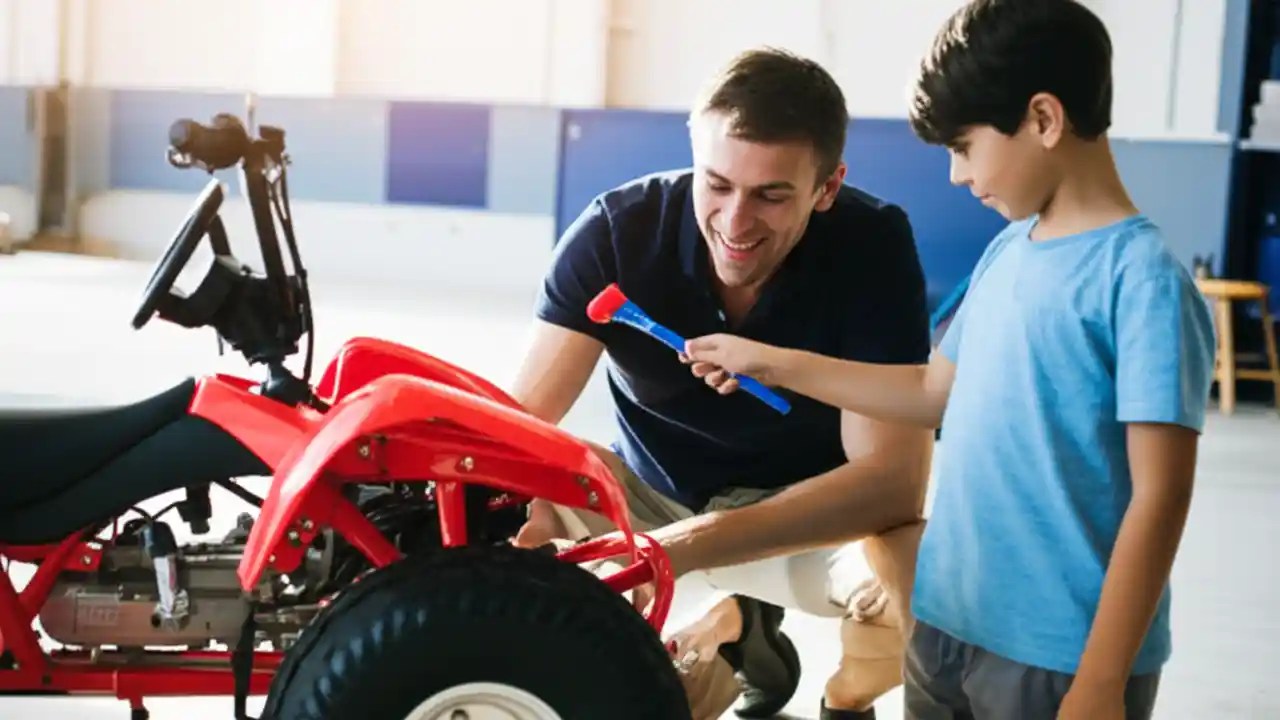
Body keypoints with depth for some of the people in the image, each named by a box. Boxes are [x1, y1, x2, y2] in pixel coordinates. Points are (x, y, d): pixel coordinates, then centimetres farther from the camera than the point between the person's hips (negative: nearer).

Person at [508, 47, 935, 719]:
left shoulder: (872, 245, -25)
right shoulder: (617, 229, -21)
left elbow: (891, 478, -32)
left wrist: (682, 546, -44)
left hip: (809, 509, -3)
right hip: (651, 489, 3)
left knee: (919, 573, -35)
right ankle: (729, 629, 4)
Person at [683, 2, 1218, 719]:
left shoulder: (1142, 279, -16)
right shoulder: (1006, 253, 6)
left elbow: (1159, 495, -17)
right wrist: (776, 365, 16)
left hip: (1058, 656, -7)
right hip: (947, 625, 7)